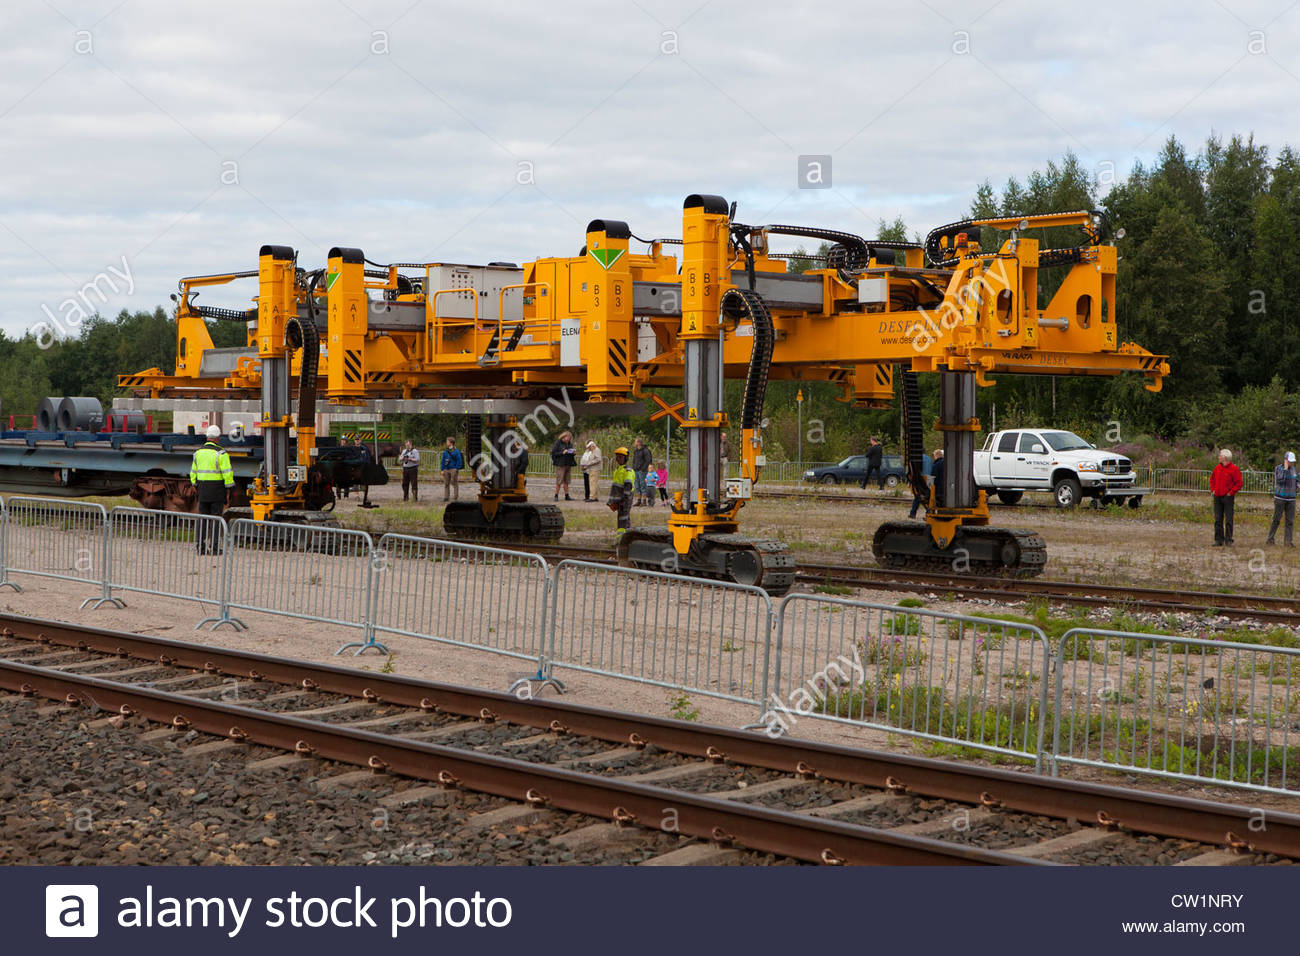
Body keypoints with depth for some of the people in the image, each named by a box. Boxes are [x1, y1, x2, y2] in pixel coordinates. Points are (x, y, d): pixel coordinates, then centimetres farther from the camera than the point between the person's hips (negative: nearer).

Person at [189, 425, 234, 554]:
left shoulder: (198, 452, 7)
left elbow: (193, 472, 13)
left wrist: (196, 485, 23)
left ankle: (201, 545, 7)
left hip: (202, 488, 5)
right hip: (217, 489, -5)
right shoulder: (220, 453, -11)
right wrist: (230, 488, -5)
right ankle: (214, 547, -3)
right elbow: (227, 472, -14)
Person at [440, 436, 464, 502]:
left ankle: (456, 496, 3)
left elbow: (459, 461, -4)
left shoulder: (456, 451, -3)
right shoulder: (445, 451, 12)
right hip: (446, 469, 5)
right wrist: (442, 469, 6)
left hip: (453, 469, -5)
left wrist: (456, 469, -12)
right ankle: (446, 497, 8)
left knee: (454, 483, -4)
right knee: (446, 483, 4)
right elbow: (442, 461, 14)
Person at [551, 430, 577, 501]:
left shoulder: (570, 444, 14)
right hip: (560, 464, -6)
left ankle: (567, 496, 10)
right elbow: (553, 453, -9)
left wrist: (572, 452, 2)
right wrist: (562, 453, -19)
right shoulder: (558, 443, -5)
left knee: (566, 481, 8)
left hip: (568, 464, 6)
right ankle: (556, 496, -1)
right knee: (559, 481, -7)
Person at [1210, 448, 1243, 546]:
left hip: (1228, 497, -6)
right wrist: (1212, 490, 12)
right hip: (1217, 497, 6)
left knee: (1228, 520, -3)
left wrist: (1230, 492, -12)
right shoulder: (1217, 467, 10)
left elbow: (1238, 484, -9)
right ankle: (1218, 540, 11)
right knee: (1218, 520, 6)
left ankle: (1228, 540, 0)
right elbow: (1212, 479, 23)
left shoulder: (1234, 469, -8)